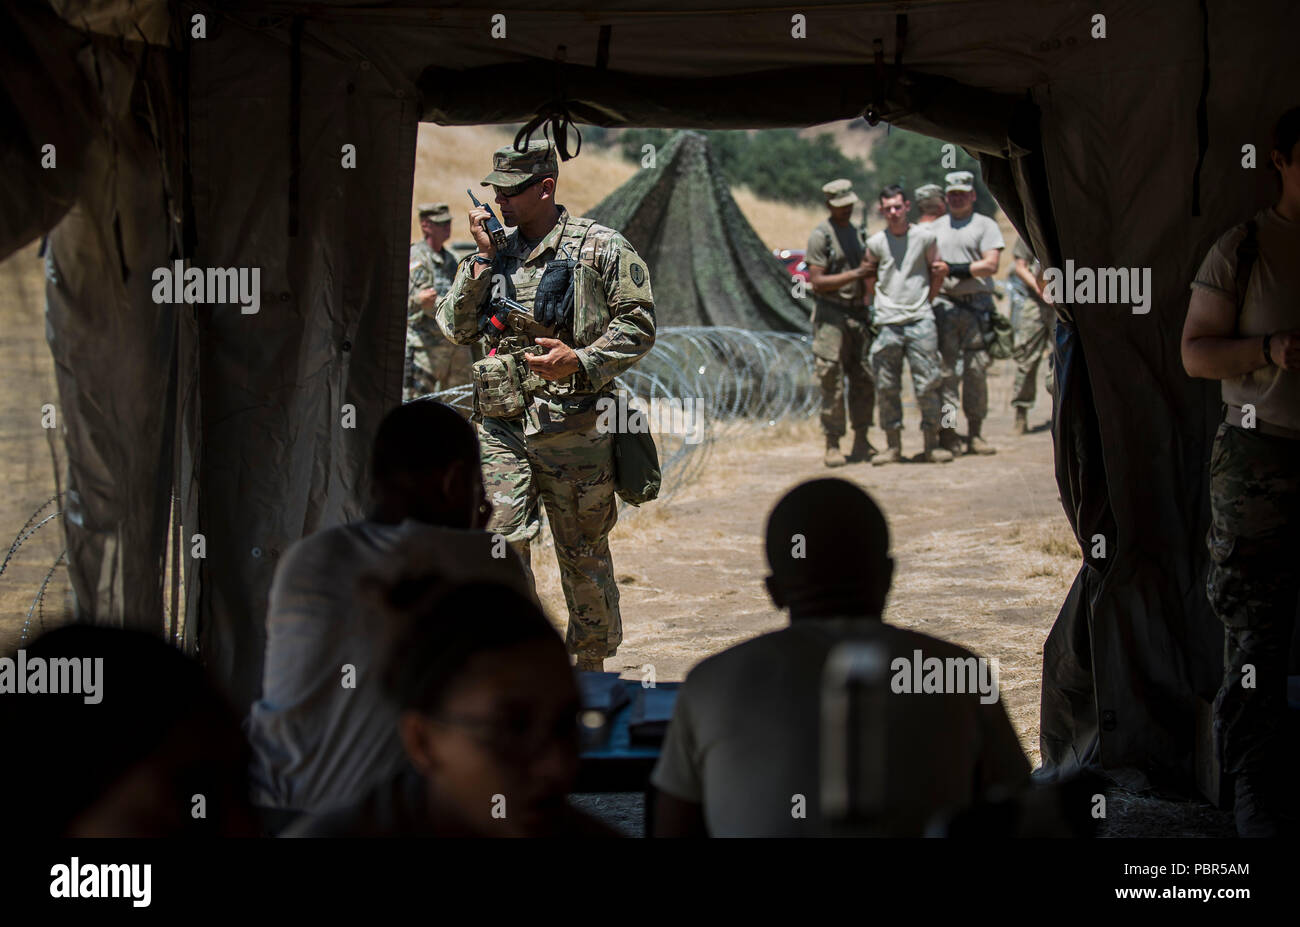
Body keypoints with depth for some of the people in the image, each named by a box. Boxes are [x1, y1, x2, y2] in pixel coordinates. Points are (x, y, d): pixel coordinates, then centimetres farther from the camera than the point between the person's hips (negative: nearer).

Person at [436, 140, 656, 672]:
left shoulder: (600, 248, -1)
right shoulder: (494, 254, 13)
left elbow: (639, 325, -3)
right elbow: (456, 328, 8)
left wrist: (580, 360, -16)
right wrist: (483, 256, -1)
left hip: (575, 428, -3)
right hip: (502, 425, 3)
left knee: (583, 554, 7)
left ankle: (591, 665, 23)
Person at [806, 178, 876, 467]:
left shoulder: (858, 232, 16)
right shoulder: (820, 236, -7)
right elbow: (817, 281, -13)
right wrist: (853, 275, -19)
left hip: (858, 313, 7)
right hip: (831, 314, -7)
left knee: (864, 379, 6)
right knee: (832, 382, -7)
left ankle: (861, 443, 13)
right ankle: (832, 446, -3)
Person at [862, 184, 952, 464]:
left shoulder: (925, 237, 3)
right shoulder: (875, 243, 4)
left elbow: (937, 273, 13)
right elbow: (869, 281, 15)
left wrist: (924, 302, 12)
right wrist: (881, 305, 10)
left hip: (920, 319, -1)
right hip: (887, 323, 1)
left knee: (927, 384, -3)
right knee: (887, 387, 1)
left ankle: (931, 444, 3)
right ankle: (893, 446, 9)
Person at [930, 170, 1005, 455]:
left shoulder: (985, 225, 7)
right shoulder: (936, 227, 18)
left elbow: (991, 265, -5)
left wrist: (956, 269, -12)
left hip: (977, 306, -2)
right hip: (943, 306, 2)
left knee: (977, 370, -1)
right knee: (946, 370, -5)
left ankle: (975, 433, 6)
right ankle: (947, 433, -5)